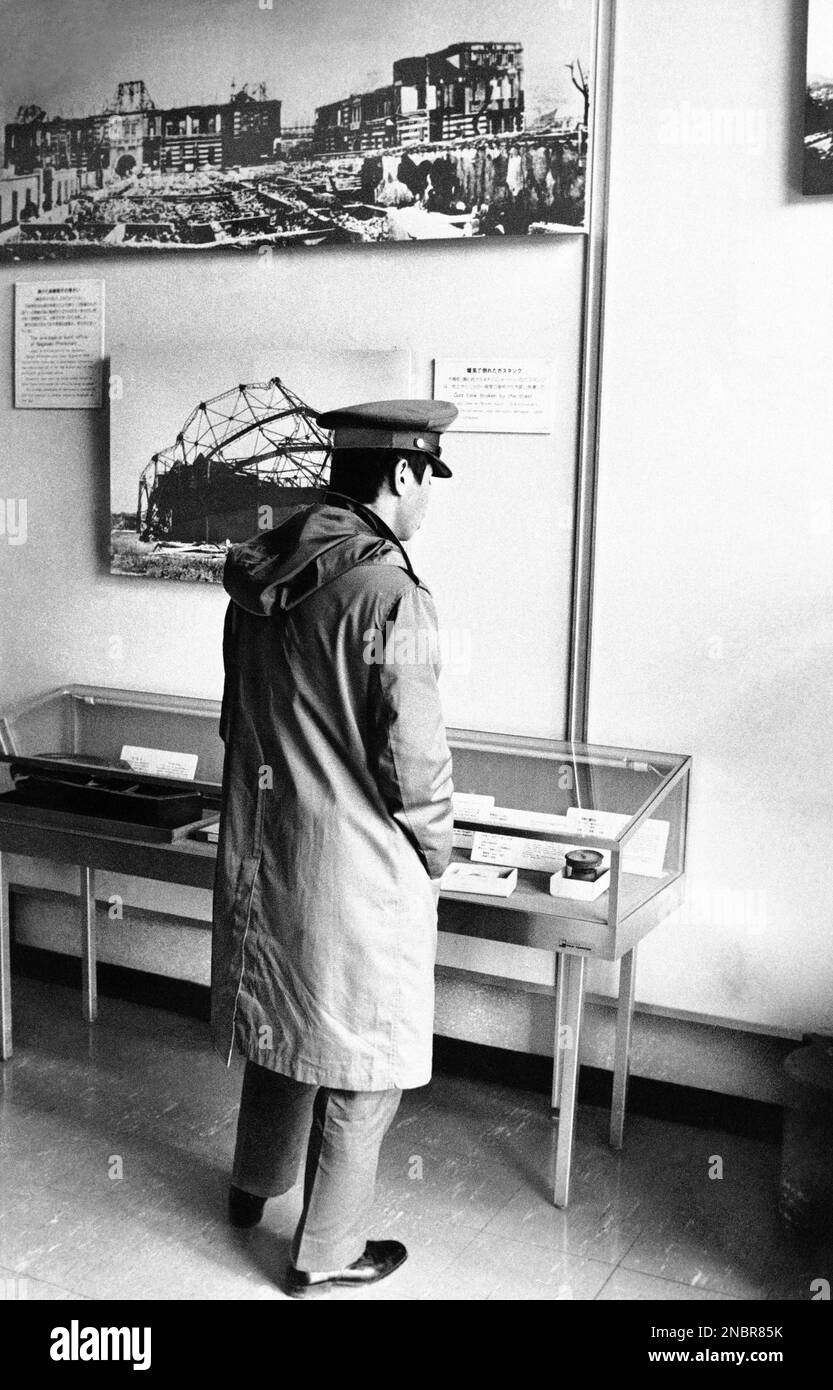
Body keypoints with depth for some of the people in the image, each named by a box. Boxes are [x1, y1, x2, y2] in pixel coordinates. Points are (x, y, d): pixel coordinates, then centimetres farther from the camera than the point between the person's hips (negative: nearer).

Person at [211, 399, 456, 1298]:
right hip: (357, 863, -7)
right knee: (362, 1061, 10)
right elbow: (413, 758, -19)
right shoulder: (390, 594, -23)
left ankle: (254, 1184, 47)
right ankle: (325, 1256, 26)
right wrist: (435, 853, -2)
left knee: (278, 1018, 26)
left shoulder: (259, 574, 1)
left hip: (260, 844, 8)